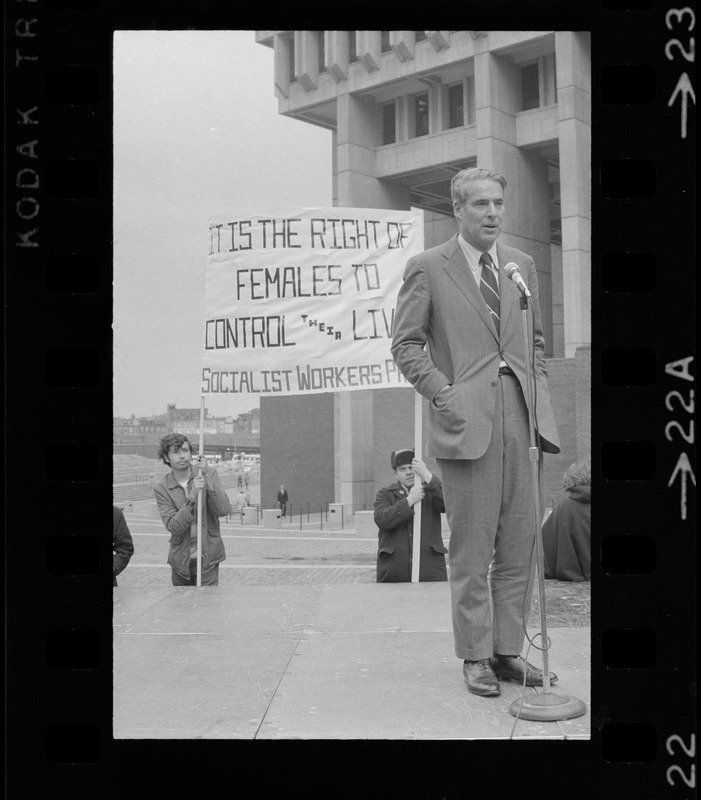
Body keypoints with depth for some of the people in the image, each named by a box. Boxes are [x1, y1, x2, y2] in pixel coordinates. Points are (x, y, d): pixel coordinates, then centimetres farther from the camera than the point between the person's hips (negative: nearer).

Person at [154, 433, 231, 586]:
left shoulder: (209, 474, -3)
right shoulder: (161, 488, -4)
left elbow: (223, 510, -14)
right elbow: (173, 527, -14)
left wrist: (207, 478, -23)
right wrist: (191, 498, -27)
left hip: (207, 558, -1)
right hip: (180, 560, 1)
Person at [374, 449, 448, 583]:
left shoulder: (432, 491, 11)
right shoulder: (385, 494, 9)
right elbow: (382, 520, -9)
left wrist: (427, 475, -20)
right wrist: (409, 500, -17)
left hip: (429, 568, 0)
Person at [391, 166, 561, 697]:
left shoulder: (522, 265, 16)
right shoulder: (428, 268, 2)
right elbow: (406, 343, 0)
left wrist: (539, 397, 9)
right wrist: (442, 394, -10)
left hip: (520, 419, 5)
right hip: (467, 420, -5)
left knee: (520, 545, 7)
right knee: (472, 550, 0)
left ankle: (508, 651, 19)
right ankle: (475, 657, 12)